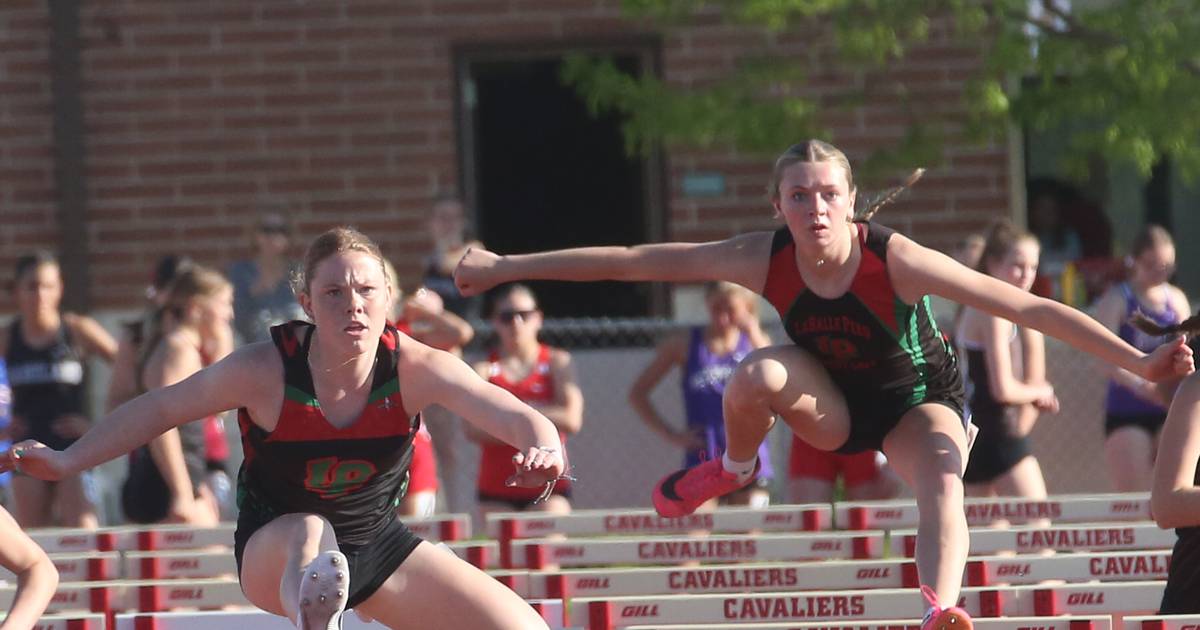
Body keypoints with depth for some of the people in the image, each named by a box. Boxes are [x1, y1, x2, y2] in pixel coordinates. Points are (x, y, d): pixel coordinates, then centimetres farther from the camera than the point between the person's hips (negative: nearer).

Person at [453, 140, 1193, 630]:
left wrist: (1137, 360, -37)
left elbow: (1026, 307, -32)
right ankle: (734, 467, 3)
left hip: (918, 399, -2)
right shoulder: (765, 259, -24)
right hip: (833, 403, 2)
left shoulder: (895, 260, -32)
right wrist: (505, 268, -19)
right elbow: (629, 261, -20)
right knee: (759, 376, -29)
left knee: (943, 475, -35)